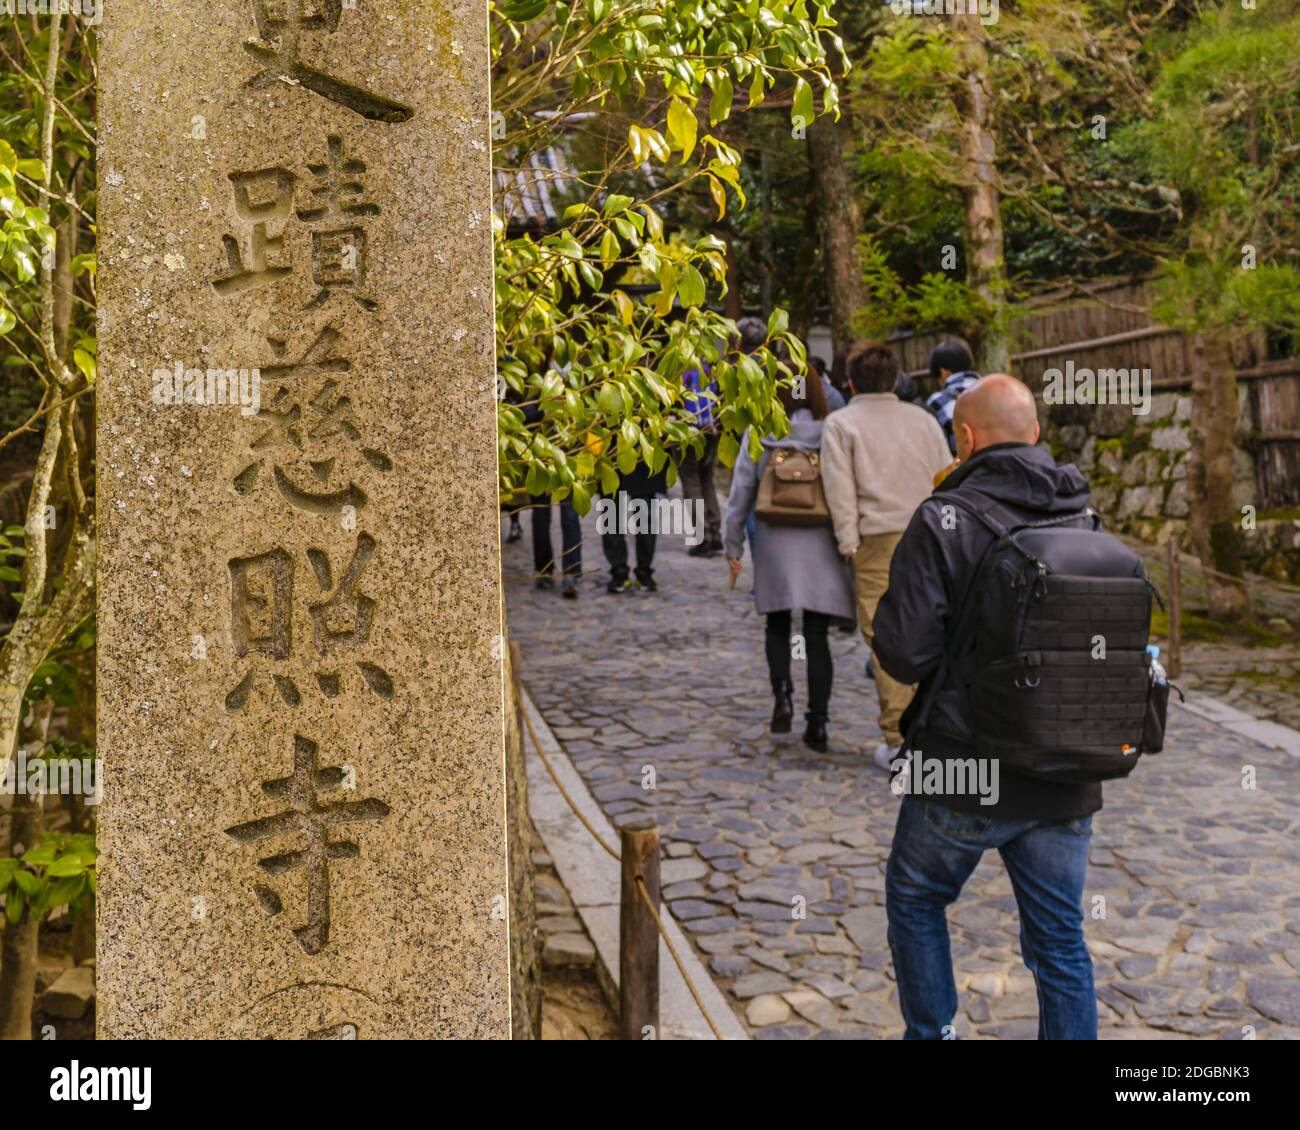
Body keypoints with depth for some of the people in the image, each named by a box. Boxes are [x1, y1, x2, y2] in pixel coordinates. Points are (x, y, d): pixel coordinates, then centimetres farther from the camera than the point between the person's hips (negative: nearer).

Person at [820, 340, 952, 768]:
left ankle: (898, 741, -5)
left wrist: (849, 543, -3)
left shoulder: (841, 424, 2)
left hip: (879, 540, -4)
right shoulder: (923, 419, 16)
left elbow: (840, 490, -6)